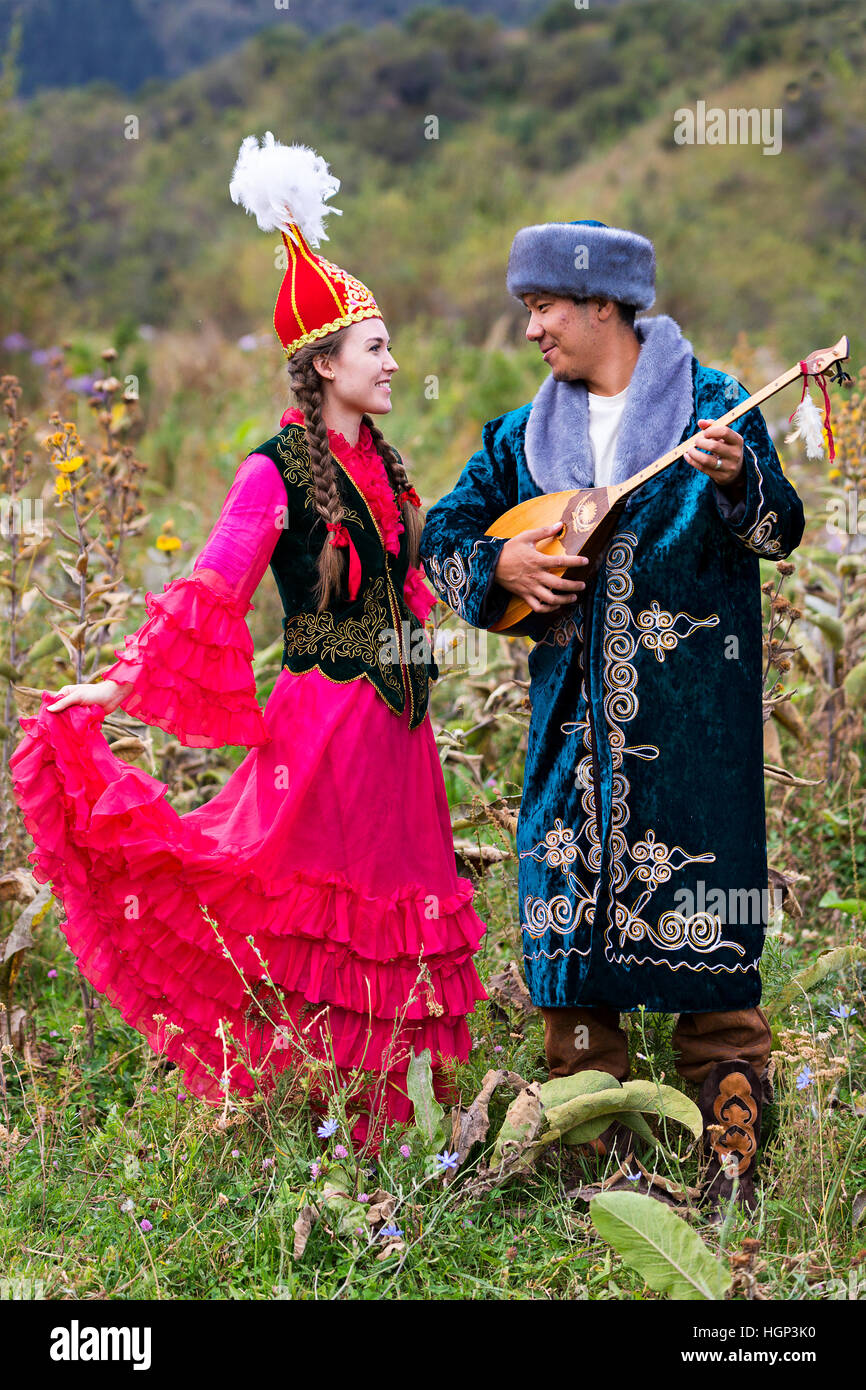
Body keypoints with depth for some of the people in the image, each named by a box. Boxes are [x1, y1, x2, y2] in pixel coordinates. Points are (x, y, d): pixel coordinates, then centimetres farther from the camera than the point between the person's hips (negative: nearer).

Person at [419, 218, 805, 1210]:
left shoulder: (709, 402, 1)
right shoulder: (523, 435, 13)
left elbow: (782, 533, -6)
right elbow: (441, 538, 18)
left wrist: (738, 480, -26)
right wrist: (502, 566, -2)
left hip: (693, 717, -4)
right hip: (572, 713, 4)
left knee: (704, 927, -5)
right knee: (567, 913, 3)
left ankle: (731, 1144, 6)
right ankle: (588, 1152, 13)